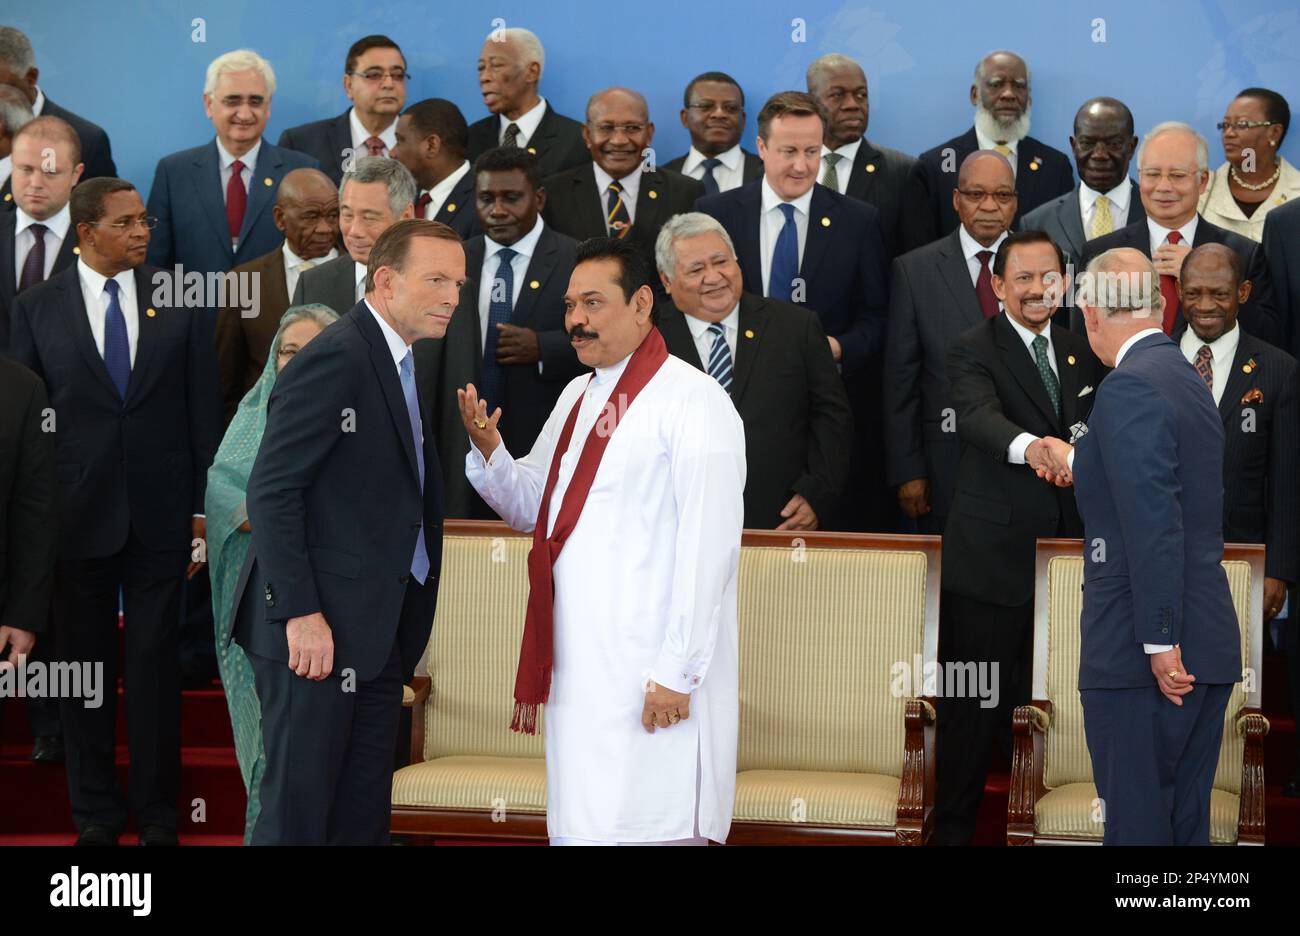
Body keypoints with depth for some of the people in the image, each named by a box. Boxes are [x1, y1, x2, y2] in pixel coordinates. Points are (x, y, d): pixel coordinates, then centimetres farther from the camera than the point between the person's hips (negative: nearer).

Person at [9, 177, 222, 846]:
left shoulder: (181, 301, 3)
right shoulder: (37, 308, 1)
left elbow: (204, 409, 3)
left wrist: (203, 509, -1)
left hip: (160, 513, 0)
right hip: (76, 514, 0)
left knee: (155, 664, 4)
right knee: (84, 664, 8)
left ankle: (156, 811, 15)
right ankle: (95, 810, 20)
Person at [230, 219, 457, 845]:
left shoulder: (395, 362, 17)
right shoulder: (335, 359, -13)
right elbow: (271, 492, -18)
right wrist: (300, 614, -21)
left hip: (376, 631, 10)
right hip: (317, 629, -10)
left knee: (364, 815, 11)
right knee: (297, 814, -4)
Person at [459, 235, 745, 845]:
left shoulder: (692, 400, -10)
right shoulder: (577, 396, 17)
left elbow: (709, 545, -15)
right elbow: (529, 507, 23)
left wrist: (677, 673, -18)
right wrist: (488, 449, 2)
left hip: (650, 684, -8)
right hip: (578, 669, 8)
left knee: (643, 830, -8)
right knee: (577, 827, 11)